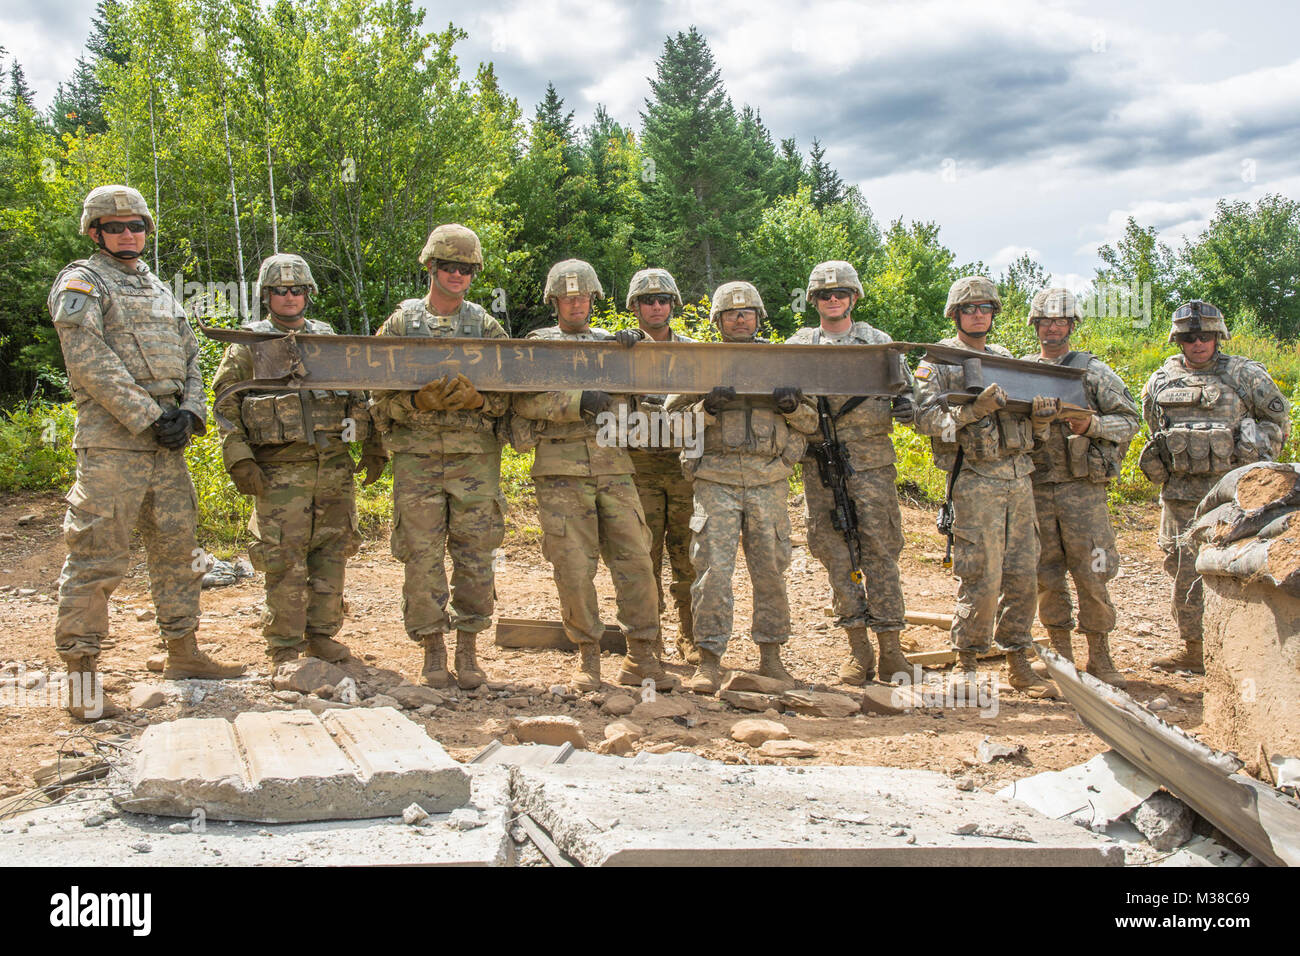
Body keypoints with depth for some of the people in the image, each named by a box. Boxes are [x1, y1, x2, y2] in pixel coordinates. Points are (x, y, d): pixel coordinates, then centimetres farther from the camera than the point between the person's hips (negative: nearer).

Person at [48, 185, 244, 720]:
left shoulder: (159, 290, 21)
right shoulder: (81, 283, -2)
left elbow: (190, 359, 17)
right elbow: (89, 363, -14)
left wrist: (188, 413, -2)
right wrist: (147, 418, -17)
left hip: (165, 441, 7)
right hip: (112, 442, -7)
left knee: (177, 546, 13)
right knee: (97, 558, -7)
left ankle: (182, 653, 25)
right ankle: (81, 680, -3)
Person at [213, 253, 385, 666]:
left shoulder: (328, 339, 16)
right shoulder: (247, 346, 5)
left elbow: (359, 396, 20)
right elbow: (225, 407, 1)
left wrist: (374, 448, 14)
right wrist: (238, 459, -10)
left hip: (336, 468, 4)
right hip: (280, 472, -4)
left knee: (332, 554, 7)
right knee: (285, 561, -4)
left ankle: (321, 636, 20)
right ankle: (284, 649, 5)